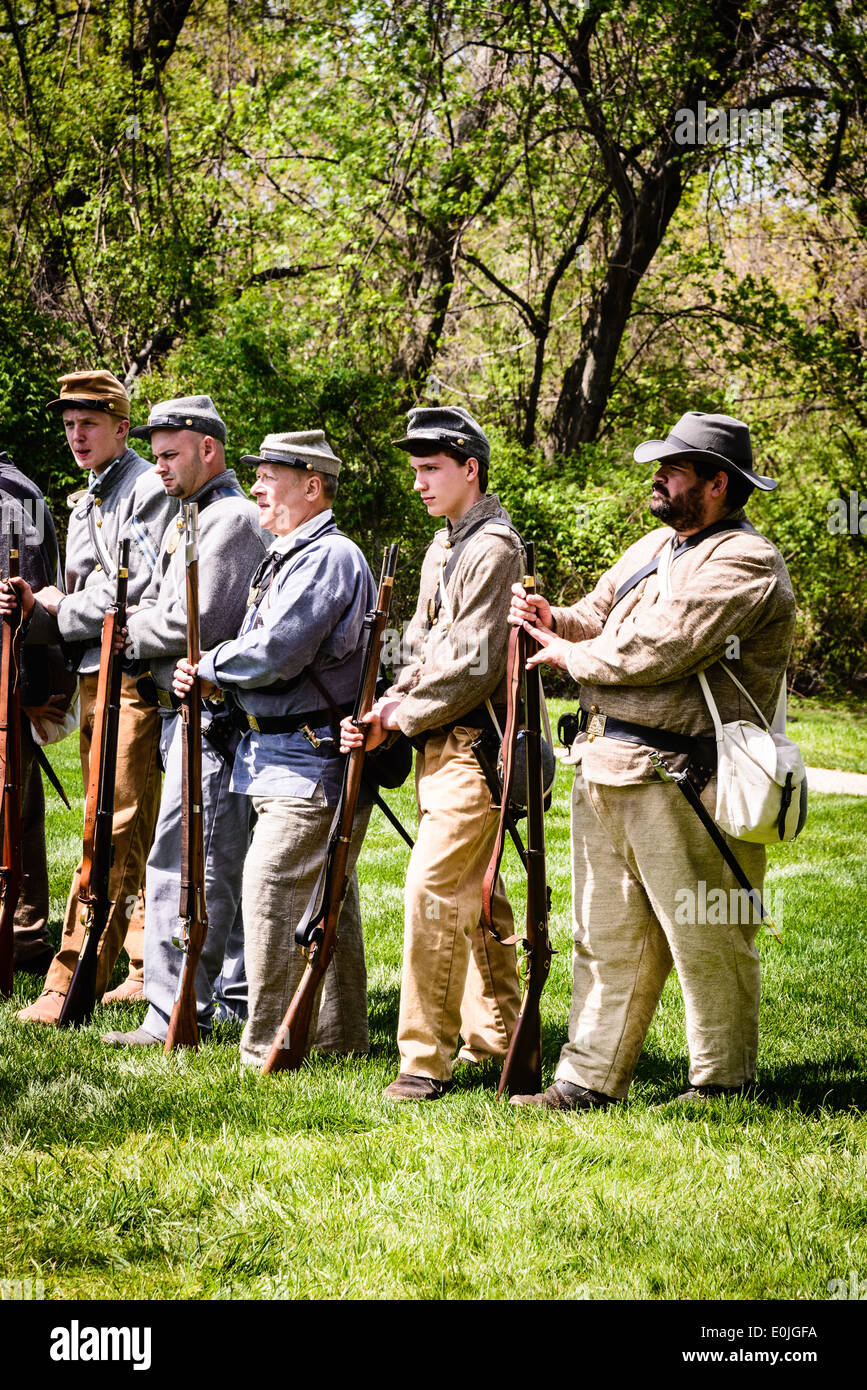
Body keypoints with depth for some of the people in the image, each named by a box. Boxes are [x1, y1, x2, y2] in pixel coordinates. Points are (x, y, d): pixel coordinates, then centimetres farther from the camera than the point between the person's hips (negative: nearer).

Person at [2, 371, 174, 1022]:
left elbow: (135, 591, -17)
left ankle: (69, 986, -14)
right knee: (128, 834, 12)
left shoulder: (150, 490, -7)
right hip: (91, 676, 9)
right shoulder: (82, 504, 20)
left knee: (113, 835, -10)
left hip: (131, 677, -9)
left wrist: (60, 611, -6)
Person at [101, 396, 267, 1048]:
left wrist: (132, 634, -6)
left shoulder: (231, 519, -12)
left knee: (185, 864, -10)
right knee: (224, 864, 15)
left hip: (209, 716, -10)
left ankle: (176, 1016, -10)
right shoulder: (189, 517, 20)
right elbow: (159, 604, 22)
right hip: (189, 709, 10)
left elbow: (197, 624, -20)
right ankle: (238, 993, 22)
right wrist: (141, 622, 1)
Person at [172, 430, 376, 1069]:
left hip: (311, 766, -10)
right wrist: (209, 676, 2)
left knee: (273, 895, -10)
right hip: (286, 758, 10)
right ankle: (338, 1034, 22)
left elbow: (274, 654, -24)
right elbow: (255, 651, 22)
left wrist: (210, 666, -6)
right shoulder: (288, 556, 18)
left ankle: (268, 1048, -5)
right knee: (327, 900, 14)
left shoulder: (329, 557, -15)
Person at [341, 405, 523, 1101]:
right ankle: (495, 1037, 24)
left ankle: (427, 1059, -11)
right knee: (473, 894, 15)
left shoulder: (494, 548, -14)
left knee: (432, 892, -13)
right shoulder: (443, 547, 17)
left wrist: (403, 715, -10)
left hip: (473, 747, -10)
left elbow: (471, 666, -19)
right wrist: (384, 711, 2)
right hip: (440, 747, 10)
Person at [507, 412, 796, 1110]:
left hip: (683, 782, -9)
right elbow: (601, 613, 24)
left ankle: (722, 1085, 12)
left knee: (706, 940, 1)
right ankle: (590, 1080, 19)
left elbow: (654, 651, -21)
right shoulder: (655, 547, 18)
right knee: (607, 936, 12)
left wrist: (568, 654, -7)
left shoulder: (745, 563, -13)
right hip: (606, 765, 9)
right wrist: (556, 620, 1)